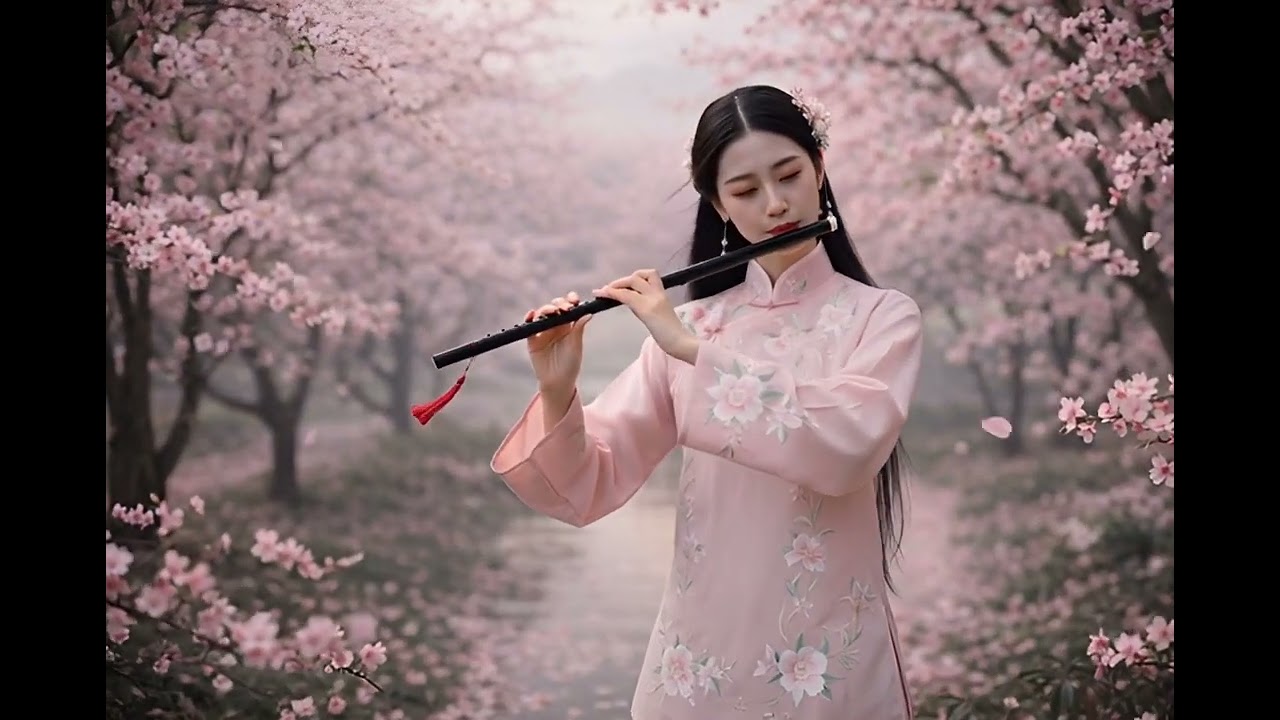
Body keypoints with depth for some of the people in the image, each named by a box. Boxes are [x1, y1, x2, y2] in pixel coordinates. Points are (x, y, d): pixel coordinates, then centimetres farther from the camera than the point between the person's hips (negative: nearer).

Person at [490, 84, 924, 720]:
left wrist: (692, 349, -23)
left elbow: (846, 449, -24)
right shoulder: (689, 323, 3)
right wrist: (558, 392, -19)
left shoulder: (882, 316, -4)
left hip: (831, 660, -2)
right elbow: (586, 493, -1)